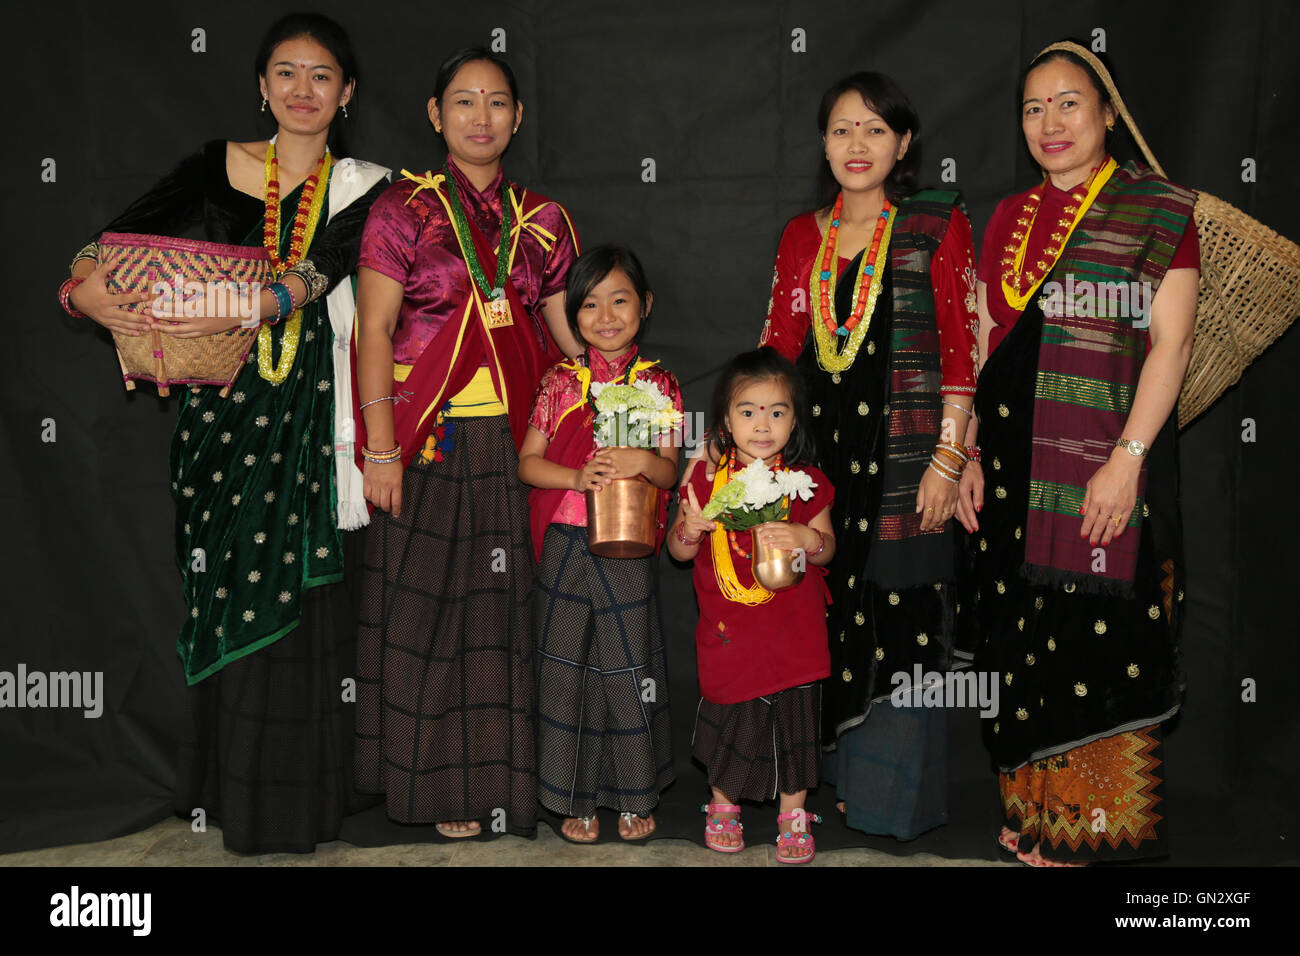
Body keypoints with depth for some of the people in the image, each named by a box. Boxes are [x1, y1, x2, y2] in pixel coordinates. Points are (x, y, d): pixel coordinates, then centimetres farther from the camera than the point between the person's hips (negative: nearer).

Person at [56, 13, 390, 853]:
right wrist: (85, 285, -20)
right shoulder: (218, 168, 10)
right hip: (220, 402, 1)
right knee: (226, 588, 4)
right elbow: (121, 238, 1)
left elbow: (318, 272, -12)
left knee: (296, 589, -1)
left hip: (308, 410, -1)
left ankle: (297, 798, 14)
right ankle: (232, 793, 19)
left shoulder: (363, 187, 6)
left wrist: (244, 309, -28)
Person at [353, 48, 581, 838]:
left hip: (516, 439, 3)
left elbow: (567, 328, 12)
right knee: (428, 601, 3)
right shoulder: (405, 210, 0)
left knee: (507, 600, 7)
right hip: (429, 438, -3)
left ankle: (504, 772, 21)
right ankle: (441, 782, 17)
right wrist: (380, 449, -12)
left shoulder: (543, 221, 11)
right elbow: (374, 331, -5)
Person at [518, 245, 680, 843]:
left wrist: (644, 461, -19)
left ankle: (635, 797, 24)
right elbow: (528, 463, 1)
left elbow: (670, 472, 3)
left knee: (629, 665, 6)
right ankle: (575, 798, 22)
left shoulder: (659, 384, 4)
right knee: (568, 667, 7)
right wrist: (579, 476, -16)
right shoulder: (560, 382, 4)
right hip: (566, 544, 1)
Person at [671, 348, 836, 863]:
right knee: (727, 719, 10)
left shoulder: (806, 482, -4)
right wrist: (690, 527, -20)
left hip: (793, 632, 0)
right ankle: (723, 804, 36)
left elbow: (827, 547, 3)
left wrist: (806, 539, -20)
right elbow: (678, 551, 3)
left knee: (794, 720, 7)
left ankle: (793, 815, 27)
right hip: (728, 631, 0)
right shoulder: (707, 480, -4)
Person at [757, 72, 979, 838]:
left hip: (907, 453, -4)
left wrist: (949, 458, -10)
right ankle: (839, 771, 23)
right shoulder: (803, 236, 12)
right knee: (829, 612, 7)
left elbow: (961, 349, -4)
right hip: (822, 450, 4)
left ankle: (895, 797, 14)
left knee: (901, 621, 0)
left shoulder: (938, 226, 0)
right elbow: (779, 347, 12)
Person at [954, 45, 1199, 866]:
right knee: (1023, 638, 9)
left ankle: (1103, 829, 14)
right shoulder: (1010, 219, 14)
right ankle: (1034, 817, 23)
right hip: (1015, 466, 5)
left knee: (1103, 642, -2)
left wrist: (1126, 460, -17)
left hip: (1107, 462, -5)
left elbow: (1172, 342, -9)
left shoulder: (1159, 209, -1)